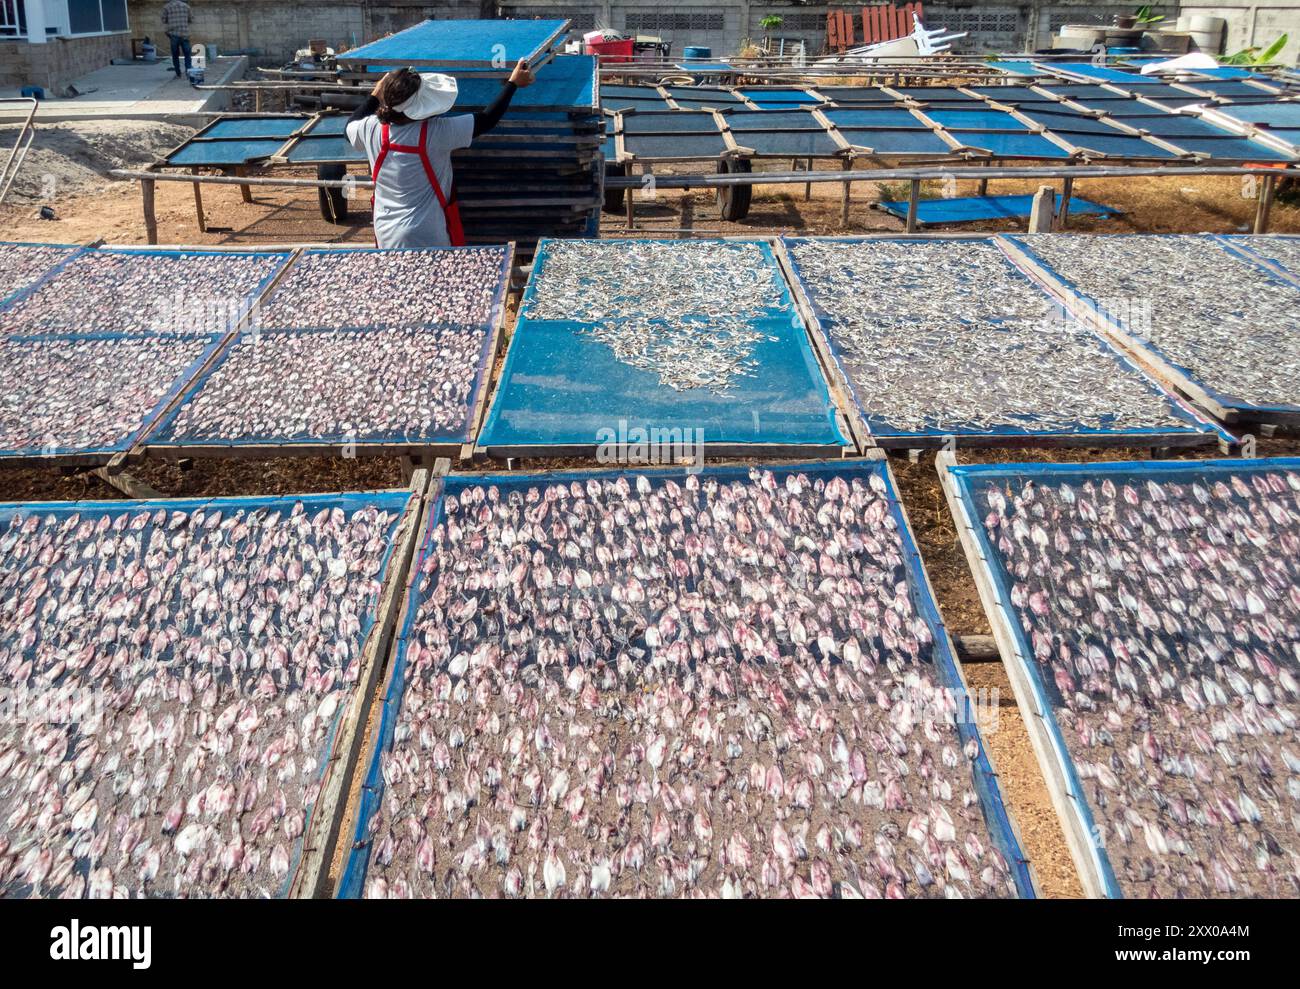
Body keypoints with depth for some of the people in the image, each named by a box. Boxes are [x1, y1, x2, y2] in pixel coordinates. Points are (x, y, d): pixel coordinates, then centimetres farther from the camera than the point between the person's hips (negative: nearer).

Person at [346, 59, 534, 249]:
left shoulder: (372, 129, -10)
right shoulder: (437, 132, -21)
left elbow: (351, 125, 15)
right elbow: (487, 120, -11)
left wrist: (375, 95, 25)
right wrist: (513, 83, 0)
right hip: (429, 239, -4)